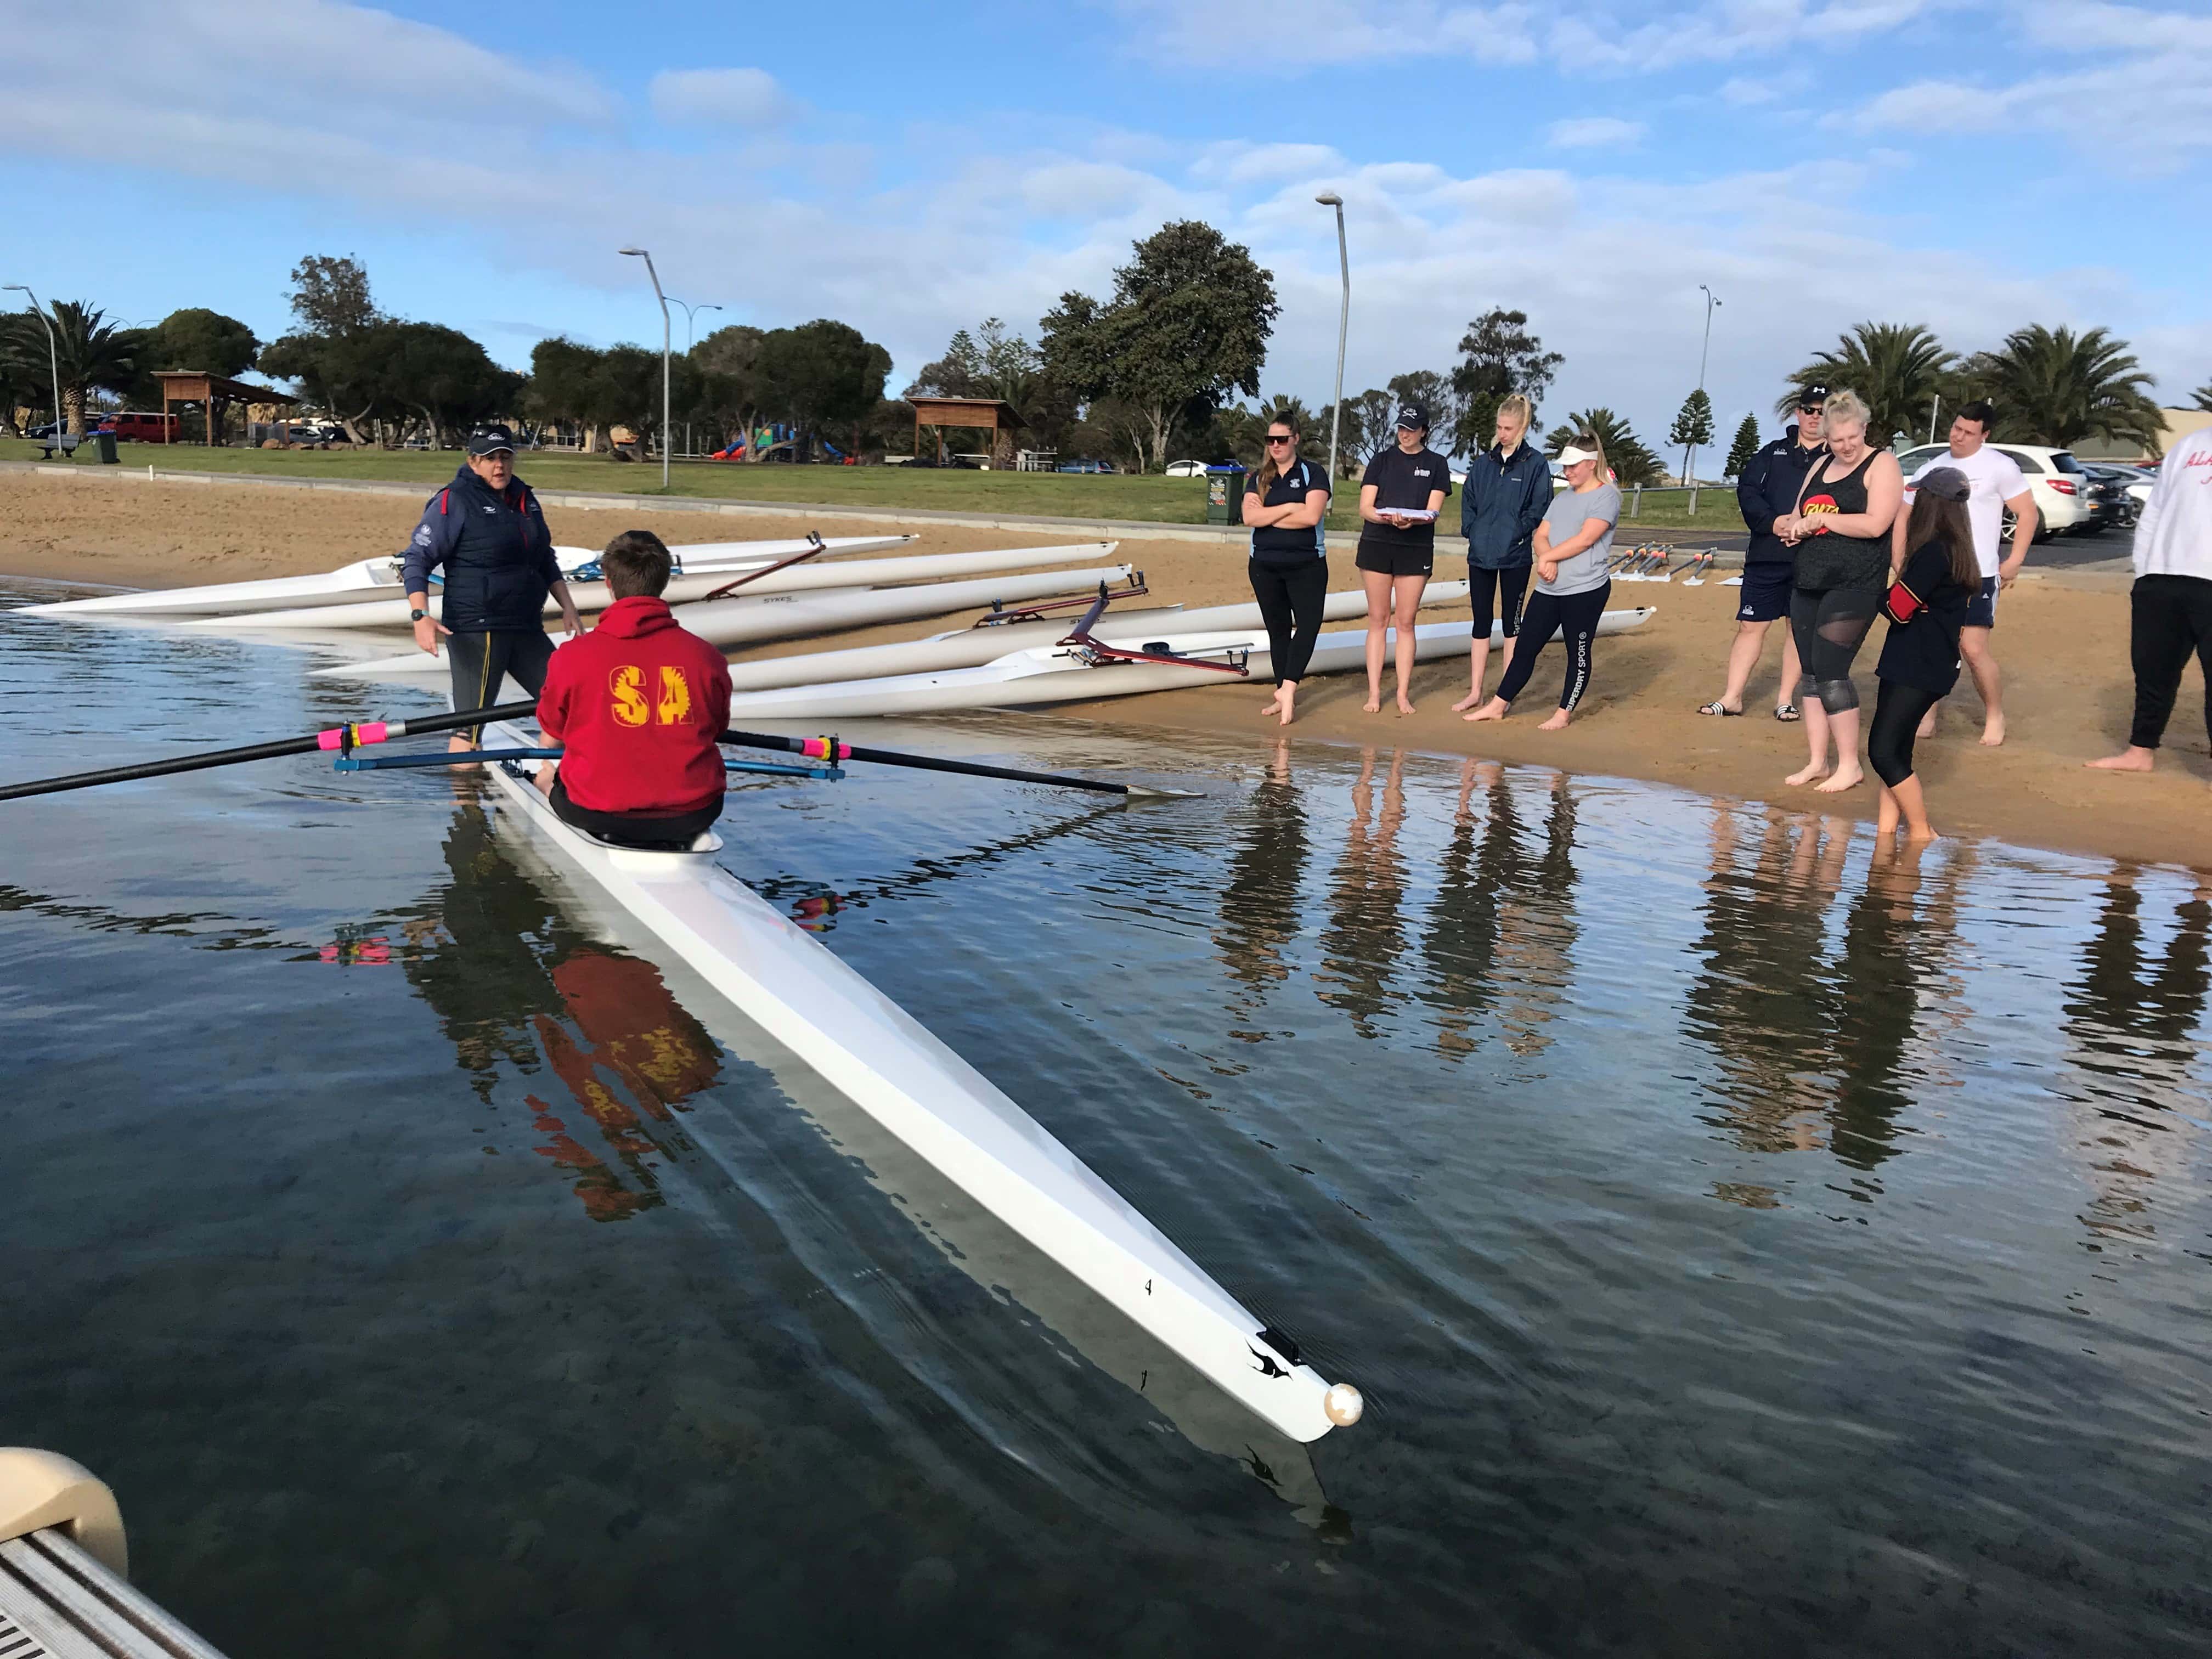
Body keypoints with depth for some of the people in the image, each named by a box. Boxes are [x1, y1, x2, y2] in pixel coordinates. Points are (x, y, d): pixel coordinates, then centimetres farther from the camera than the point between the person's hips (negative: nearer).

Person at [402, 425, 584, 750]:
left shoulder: (525, 500, 14)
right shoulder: (454, 502, -7)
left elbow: (545, 562, 25)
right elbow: (416, 560, -9)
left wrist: (567, 607, 15)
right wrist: (421, 616, -23)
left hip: (527, 628, 7)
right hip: (476, 631, -7)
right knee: (470, 724, -10)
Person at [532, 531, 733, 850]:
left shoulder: (571, 656, -10)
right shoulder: (707, 657, -6)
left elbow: (552, 737, 6)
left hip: (598, 814, -1)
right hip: (693, 815, 2)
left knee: (546, 774, 30)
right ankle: (677, 835, 23)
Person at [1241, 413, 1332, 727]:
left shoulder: (1312, 474, -1)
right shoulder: (1259, 478, 9)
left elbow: (1311, 516, -16)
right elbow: (1250, 517, -6)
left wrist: (1267, 516, -9)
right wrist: (1289, 507, -12)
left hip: (1307, 565, -3)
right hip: (1265, 566, 3)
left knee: (1308, 626, -15)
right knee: (1278, 629, 8)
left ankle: (1287, 690, -16)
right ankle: (1284, 695, 14)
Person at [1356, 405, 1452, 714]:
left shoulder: (1436, 464, 6)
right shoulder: (1382, 460, 7)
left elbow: (1432, 512, -3)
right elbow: (1365, 508, -1)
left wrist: (1411, 520, -25)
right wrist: (1389, 517, -21)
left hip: (1416, 549, -1)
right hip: (1376, 545, 1)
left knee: (1406, 621, 0)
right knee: (1378, 619, 2)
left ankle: (1403, 694, 4)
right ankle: (1374, 692, 4)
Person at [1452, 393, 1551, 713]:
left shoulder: (1535, 464, -2)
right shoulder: (1484, 462, 9)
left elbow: (1540, 507, -5)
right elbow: (1468, 499, 12)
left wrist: (1517, 533, -12)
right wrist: (1471, 530, -1)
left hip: (1515, 557, -4)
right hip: (1480, 555, 4)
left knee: (1511, 623, 4)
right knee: (1481, 623, 8)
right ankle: (1475, 692, 13)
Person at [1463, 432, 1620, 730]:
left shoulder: (1607, 496, -5)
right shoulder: (1562, 498, 18)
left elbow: (1585, 539, -15)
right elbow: (1540, 537, 12)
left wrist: (1547, 557, -8)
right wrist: (1547, 559, -10)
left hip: (1585, 591, -7)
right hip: (1548, 589, 7)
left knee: (1578, 653, 3)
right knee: (1525, 647, 8)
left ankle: (1565, 713, 12)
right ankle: (1498, 706, 13)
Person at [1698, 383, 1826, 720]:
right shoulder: (1774, 452, 12)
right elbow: (1747, 490, 1)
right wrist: (1773, 522, -15)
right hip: (1767, 555, 1)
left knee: (1799, 628, 8)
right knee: (1751, 626, 3)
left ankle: (1786, 698, 17)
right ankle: (1732, 697, 8)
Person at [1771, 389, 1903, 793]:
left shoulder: (1881, 465, -5)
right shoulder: (1820, 466, 16)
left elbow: (1875, 524, -18)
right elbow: (1795, 518, 19)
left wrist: (1822, 519, -11)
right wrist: (1793, 525, -4)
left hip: (1854, 587, -7)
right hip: (1808, 583, 7)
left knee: (1831, 671, -12)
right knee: (1810, 673, 6)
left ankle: (1850, 766, -2)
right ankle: (1817, 763, 14)